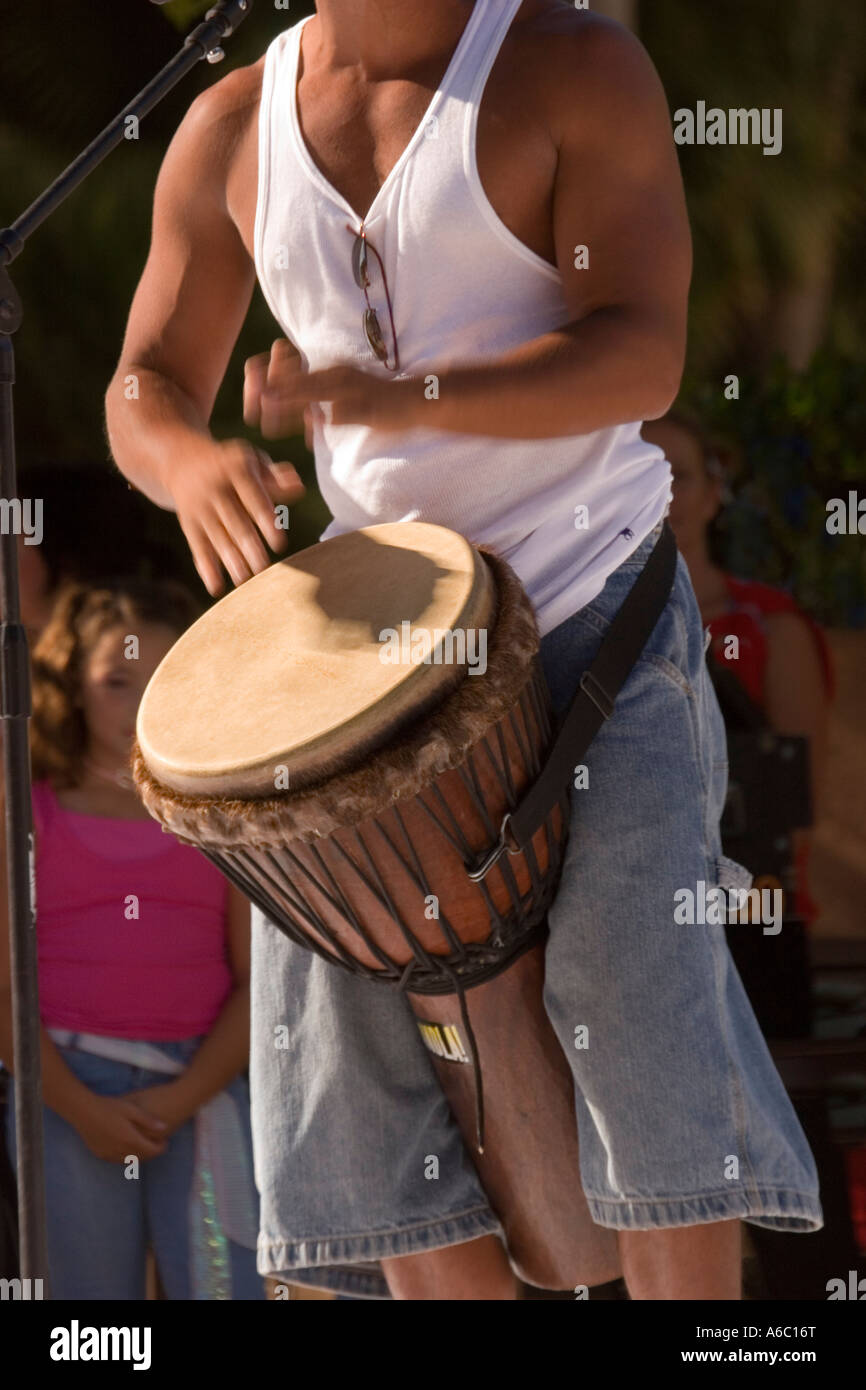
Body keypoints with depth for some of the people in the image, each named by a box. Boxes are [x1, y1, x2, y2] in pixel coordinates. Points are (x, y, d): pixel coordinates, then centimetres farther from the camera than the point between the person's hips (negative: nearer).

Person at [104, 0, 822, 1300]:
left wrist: (406, 396, -32)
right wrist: (192, 463, -14)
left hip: (591, 602, -4)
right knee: (363, 1035, -1)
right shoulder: (229, 135, 6)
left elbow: (643, 356, -16)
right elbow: (145, 387, 12)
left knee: (635, 996, -13)